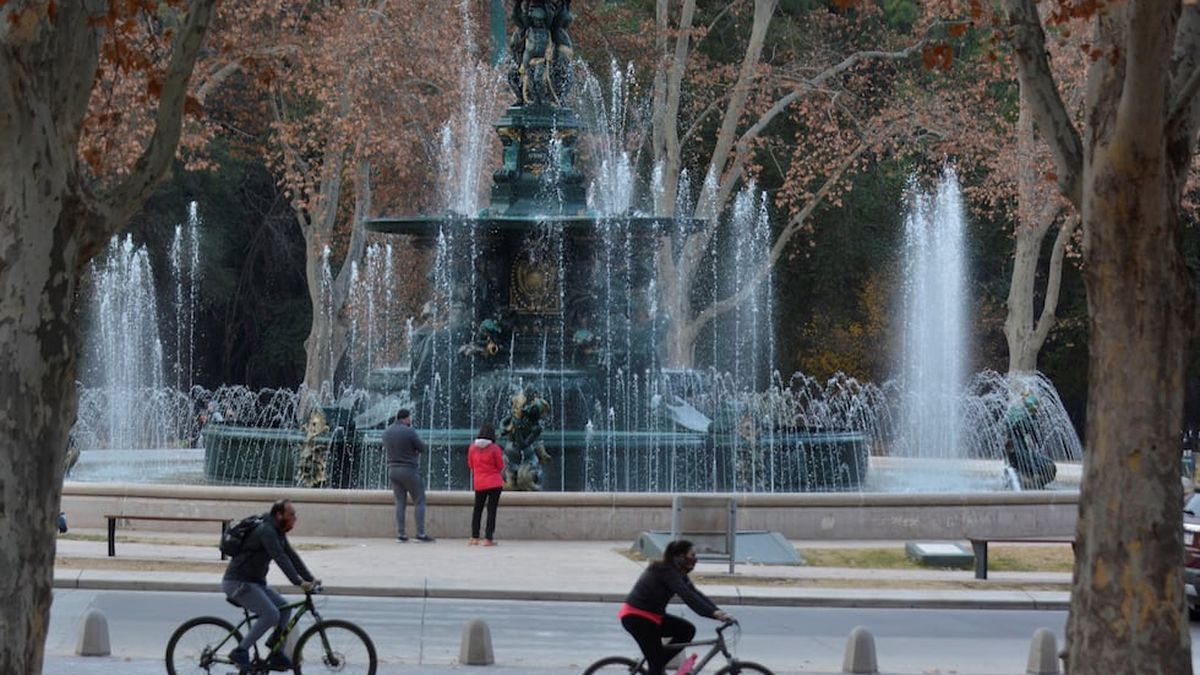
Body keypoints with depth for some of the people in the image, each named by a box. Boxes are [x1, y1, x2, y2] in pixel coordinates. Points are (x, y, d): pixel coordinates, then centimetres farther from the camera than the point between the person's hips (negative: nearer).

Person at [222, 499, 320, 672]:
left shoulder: (278, 533, 11)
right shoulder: (266, 531, -20)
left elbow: (292, 557, 11)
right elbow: (280, 558, -30)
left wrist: (310, 579, 2)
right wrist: (299, 582, -36)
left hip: (255, 581, 10)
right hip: (238, 582, -10)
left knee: (284, 607, 3)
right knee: (271, 614, -20)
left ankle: (276, 655, 6)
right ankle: (241, 651, -12)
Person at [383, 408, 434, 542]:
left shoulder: (386, 432, 6)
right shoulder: (409, 432, -14)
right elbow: (423, 448, -7)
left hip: (393, 470, 6)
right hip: (409, 470, -6)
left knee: (400, 503, 9)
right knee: (420, 502, 2)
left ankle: (400, 534, 3)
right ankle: (421, 534, -3)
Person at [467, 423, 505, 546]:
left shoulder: (472, 447, 0)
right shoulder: (494, 448, -11)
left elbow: (470, 465, 10)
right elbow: (500, 466, -5)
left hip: (479, 483, 4)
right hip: (495, 483, -4)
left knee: (477, 509, 15)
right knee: (491, 510, 0)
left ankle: (474, 537, 14)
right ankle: (489, 539, -4)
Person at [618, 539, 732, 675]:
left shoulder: (678, 573, 8)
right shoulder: (666, 571, -21)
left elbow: (696, 594, 3)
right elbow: (687, 596, -32)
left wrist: (718, 612, -9)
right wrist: (714, 613, -38)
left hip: (651, 616, 9)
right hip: (636, 617, -9)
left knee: (687, 629, -1)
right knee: (657, 663, -9)